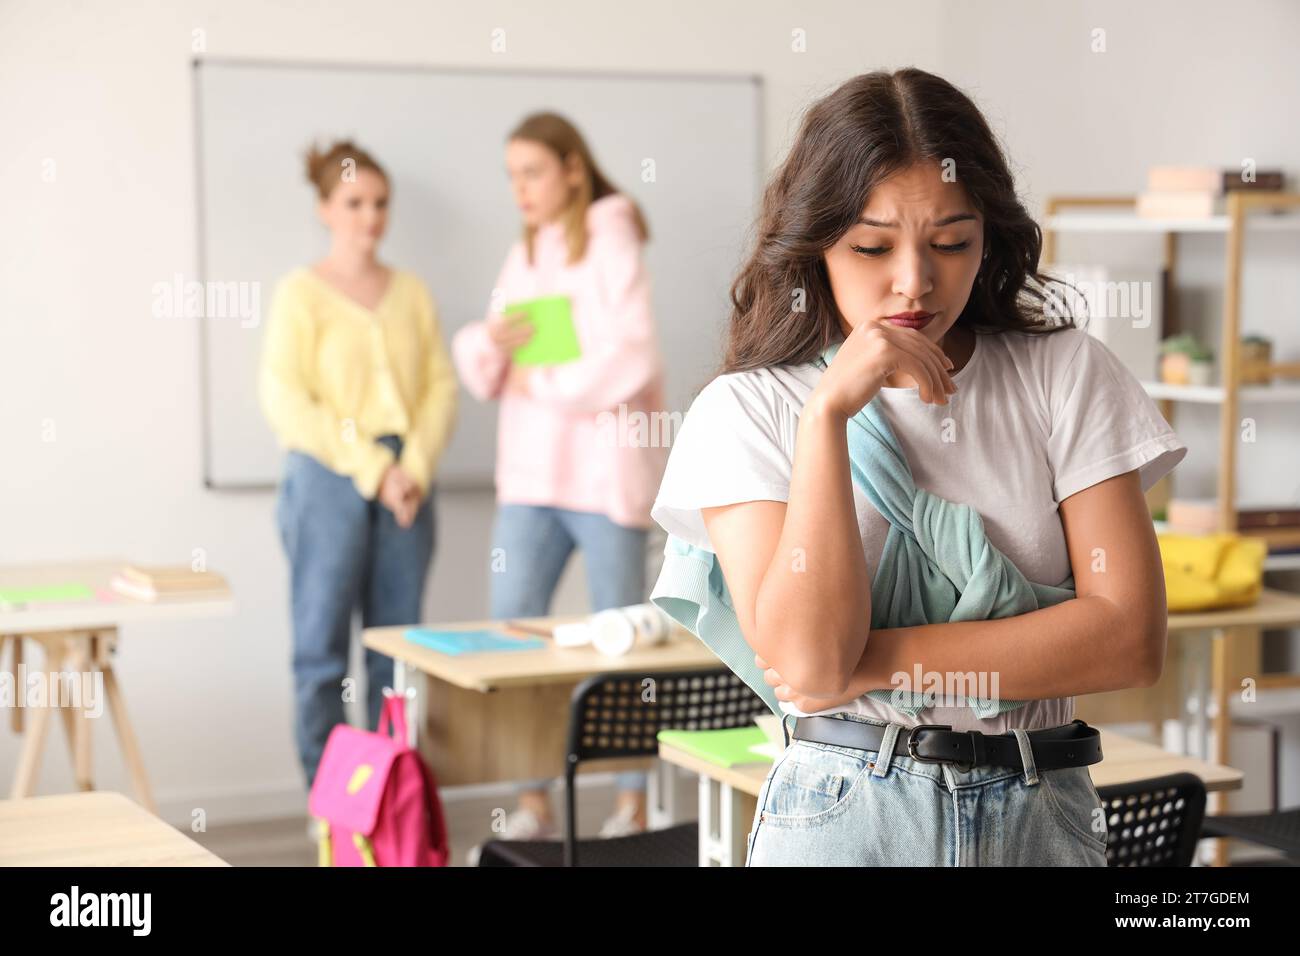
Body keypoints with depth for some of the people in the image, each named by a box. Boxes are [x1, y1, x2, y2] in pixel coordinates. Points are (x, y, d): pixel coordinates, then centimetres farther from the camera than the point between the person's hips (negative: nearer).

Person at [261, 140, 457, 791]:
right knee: (322, 646, -2)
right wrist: (371, 469, -13)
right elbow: (286, 401, -8)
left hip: (407, 483, 4)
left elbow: (441, 386, 8)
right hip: (329, 477, -4)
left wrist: (415, 468, -8)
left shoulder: (411, 292, 12)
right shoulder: (301, 292, 0)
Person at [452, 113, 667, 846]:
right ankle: (534, 808, 10)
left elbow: (633, 361, -17)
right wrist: (488, 342, -7)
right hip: (530, 471, 6)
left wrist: (544, 383, -9)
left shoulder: (611, 248, -5)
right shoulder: (523, 259, 14)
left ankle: (633, 807, 12)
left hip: (606, 469, -6)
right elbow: (486, 376, 14)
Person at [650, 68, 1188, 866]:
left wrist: (880, 662, -13)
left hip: (1043, 811, 1)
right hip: (842, 810, -1)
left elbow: (1131, 637, -9)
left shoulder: (1066, 374, 0)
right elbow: (809, 658, -16)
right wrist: (829, 413, -19)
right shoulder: (749, 409, -4)